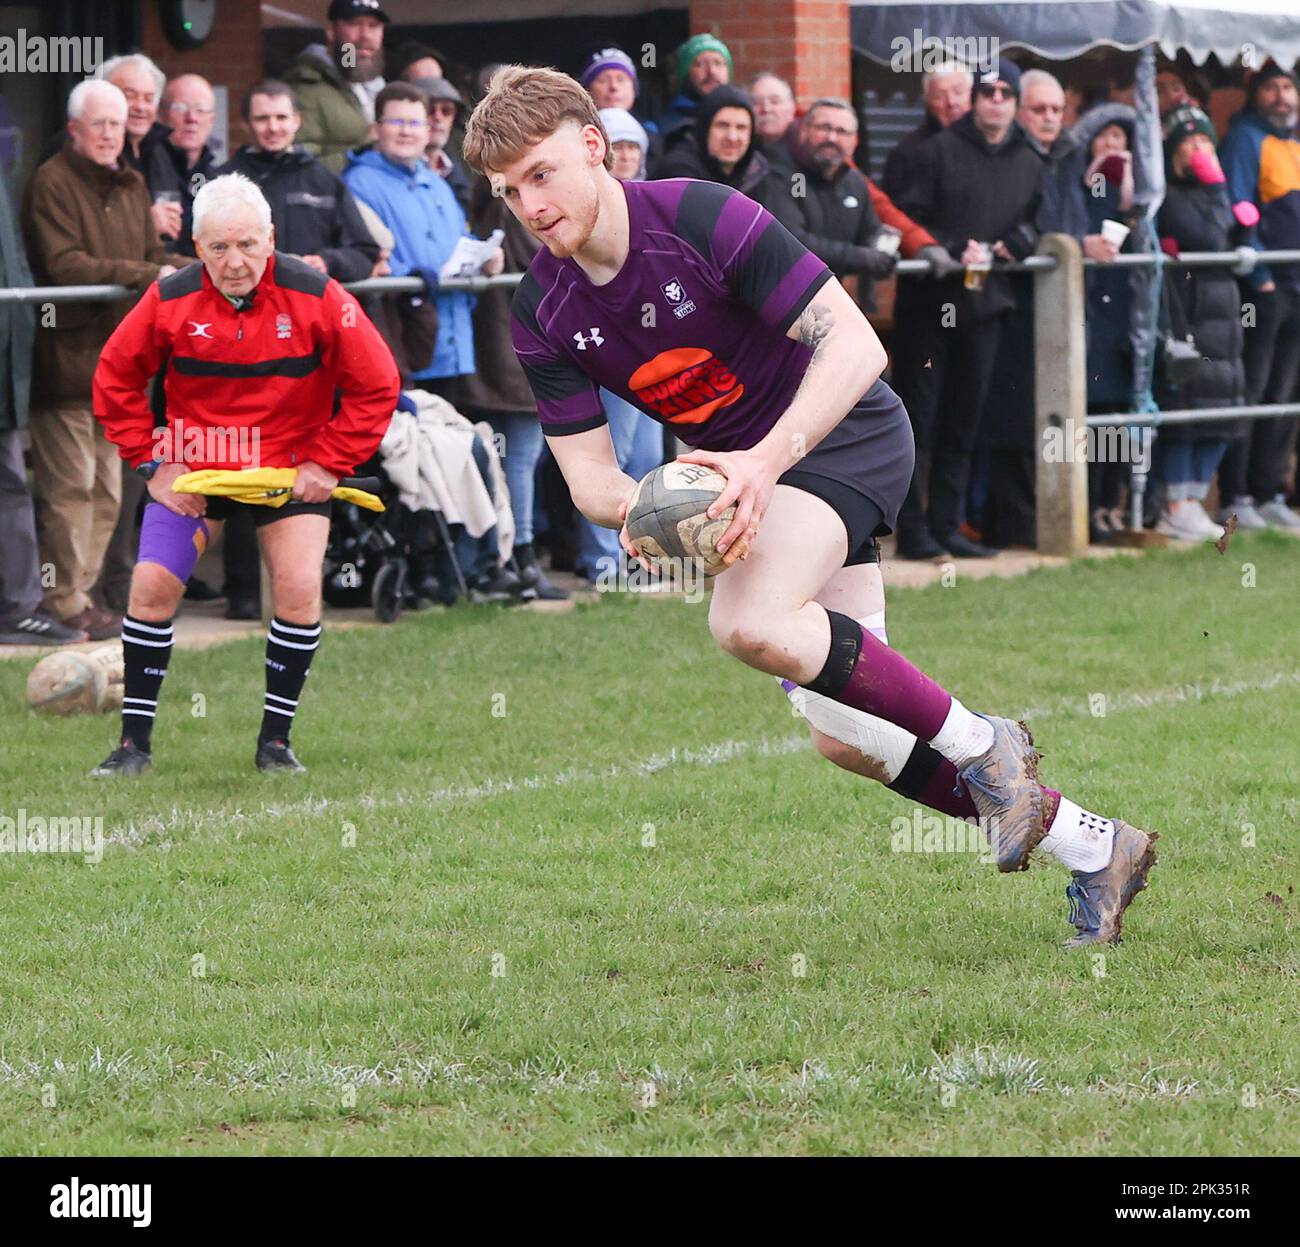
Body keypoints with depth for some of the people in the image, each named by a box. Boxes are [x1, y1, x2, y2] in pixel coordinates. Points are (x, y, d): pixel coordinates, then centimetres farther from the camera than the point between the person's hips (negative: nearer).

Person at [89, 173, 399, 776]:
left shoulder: (316, 297, -16)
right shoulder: (169, 301, -12)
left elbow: (375, 384, -7)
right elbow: (115, 381, 1)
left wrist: (329, 463, -10)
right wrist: (153, 464, -4)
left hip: (292, 469, -1)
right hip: (193, 470, 1)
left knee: (299, 588, -15)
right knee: (152, 584, -10)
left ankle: (275, 741, 1)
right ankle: (135, 741, 2)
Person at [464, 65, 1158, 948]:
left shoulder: (701, 217, -25)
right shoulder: (542, 316, -7)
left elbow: (855, 345, -27)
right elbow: (588, 469, -5)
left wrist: (765, 461, -39)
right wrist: (634, 508, -29)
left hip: (842, 432, -7)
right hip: (740, 465, 7)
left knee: (749, 621, -33)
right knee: (848, 737, 5)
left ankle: (980, 745, -16)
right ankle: (1094, 849, 18)